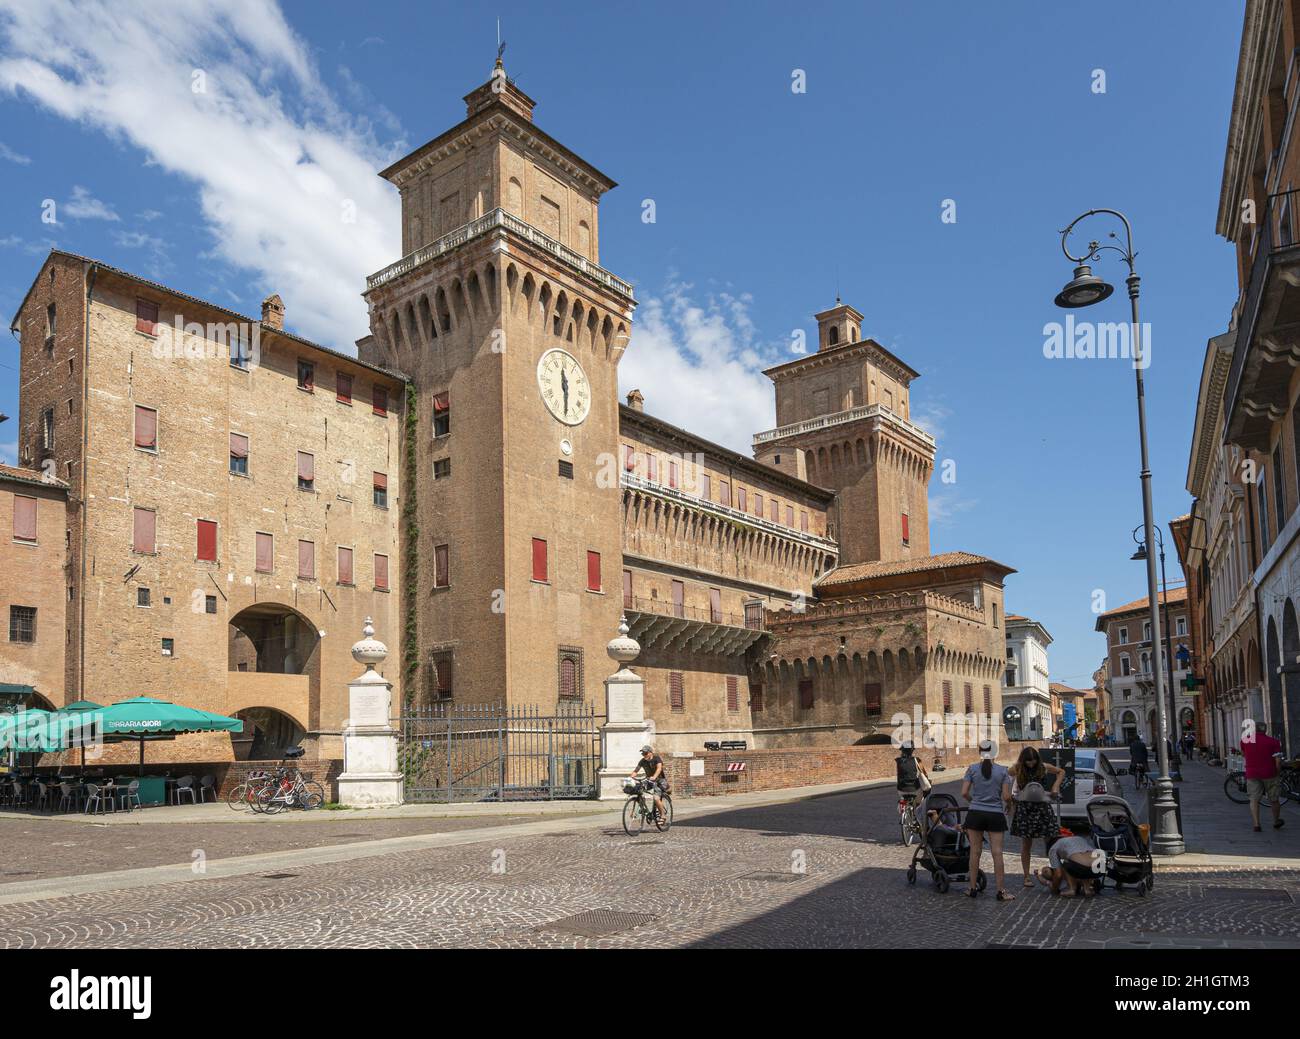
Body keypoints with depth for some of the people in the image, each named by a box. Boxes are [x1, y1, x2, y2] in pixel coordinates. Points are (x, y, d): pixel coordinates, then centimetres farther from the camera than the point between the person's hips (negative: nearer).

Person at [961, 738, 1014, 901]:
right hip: (996, 814, -1)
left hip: (975, 814, 1)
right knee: (997, 853, 2)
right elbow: (1006, 796, -5)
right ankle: (1001, 891, 4)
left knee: (975, 852, 8)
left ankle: (973, 888, 13)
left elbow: (964, 793, -6)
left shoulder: (972, 769, -3)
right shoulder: (1003, 770, -3)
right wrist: (1008, 802, 17)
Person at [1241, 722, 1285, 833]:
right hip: (1270, 774, -1)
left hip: (1252, 774, 1)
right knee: (1274, 799, 16)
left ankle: (1256, 824, -8)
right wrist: (1277, 773, -1)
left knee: (1254, 799, 2)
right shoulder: (1273, 742, -6)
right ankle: (1276, 822, 32)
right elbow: (1278, 761, -12)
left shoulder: (1245, 740, 3)